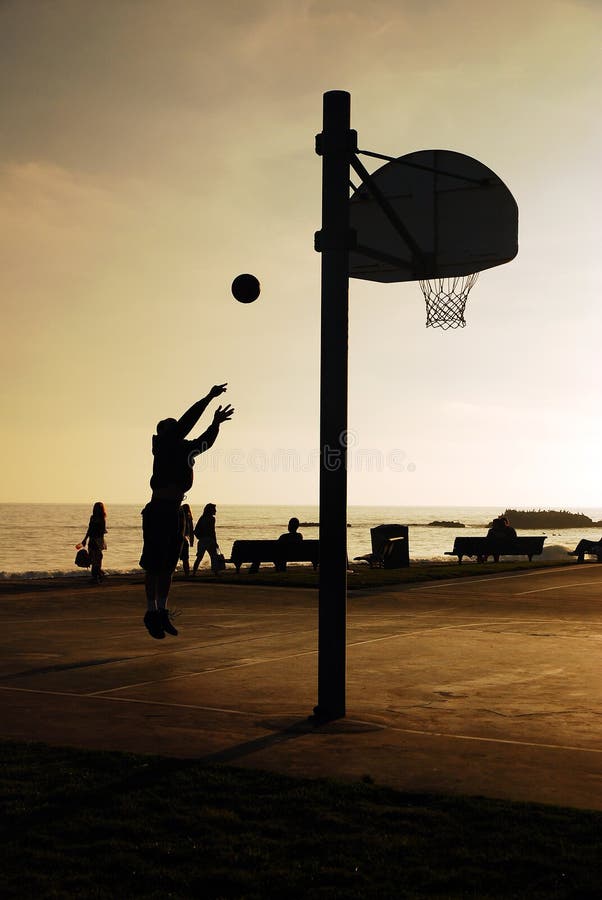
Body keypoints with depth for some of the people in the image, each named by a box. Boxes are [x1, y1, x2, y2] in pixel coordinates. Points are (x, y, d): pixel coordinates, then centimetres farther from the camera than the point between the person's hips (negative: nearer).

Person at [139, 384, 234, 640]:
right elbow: (186, 421, -12)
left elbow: (204, 442, 30)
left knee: (168, 565, 10)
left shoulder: (182, 448, 17)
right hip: (158, 511, -8)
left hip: (175, 513, 8)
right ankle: (152, 612, 3)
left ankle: (162, 612, 15)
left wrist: (215, 424, 17)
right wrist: (208, 398, -12)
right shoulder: (164, 444, -4)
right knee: (154, 564, -3)